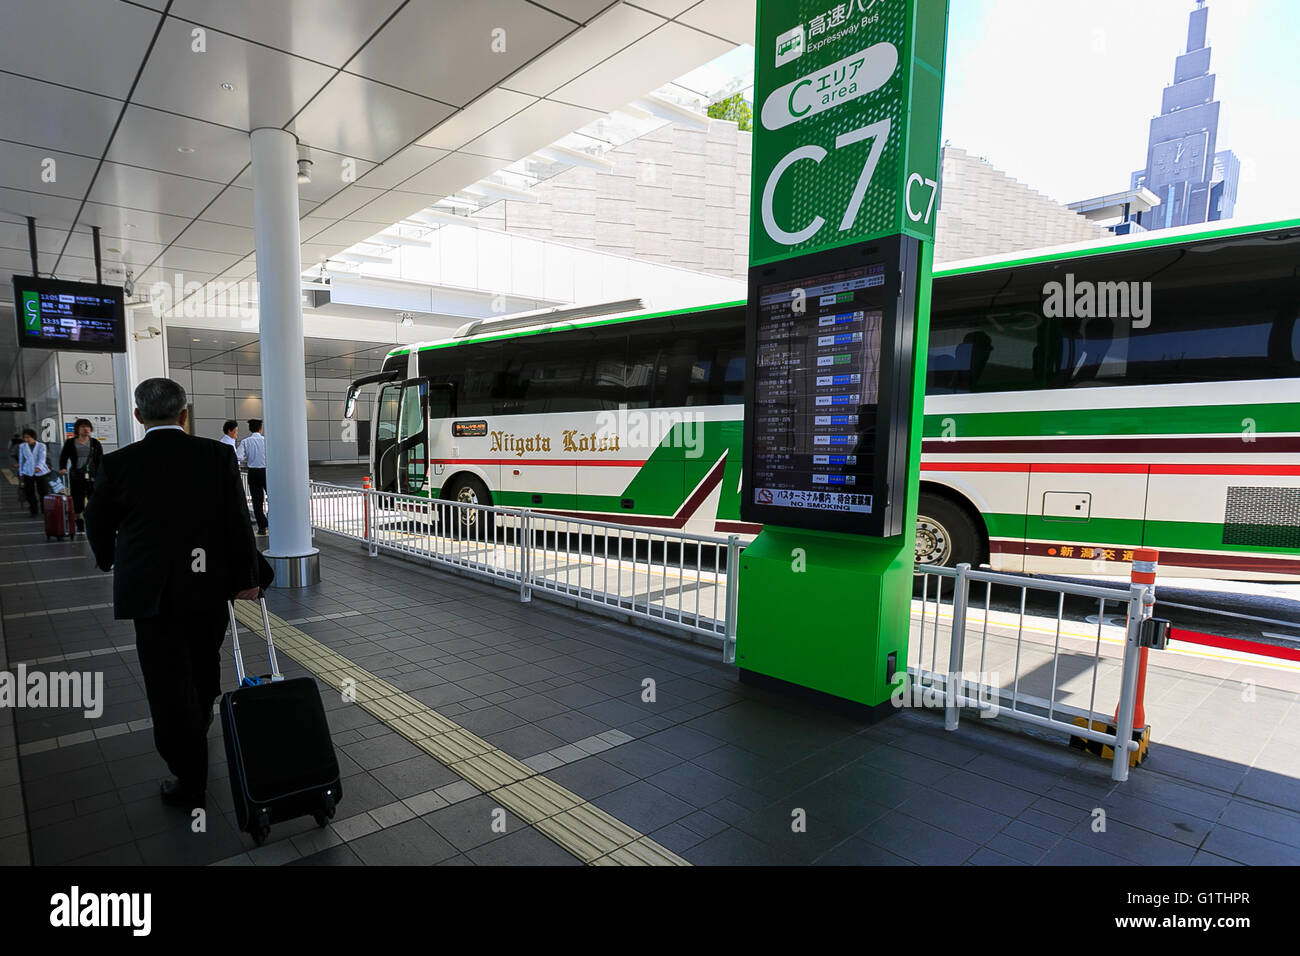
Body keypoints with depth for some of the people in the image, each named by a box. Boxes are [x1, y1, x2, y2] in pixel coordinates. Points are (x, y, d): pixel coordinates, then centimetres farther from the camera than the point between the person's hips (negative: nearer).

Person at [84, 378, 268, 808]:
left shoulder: (118, 463, -7)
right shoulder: (217, 454, -7)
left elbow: (97, 523, 7)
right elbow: (238, 522, -7)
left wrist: (110, 561, 28)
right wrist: (247, 577, 2)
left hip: (150, 592, -2)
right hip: (209, 585, 2)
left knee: (169, 684, 6)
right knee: (203, 669, 23)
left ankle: (190, 780, 12)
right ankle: (198, 731, 48)